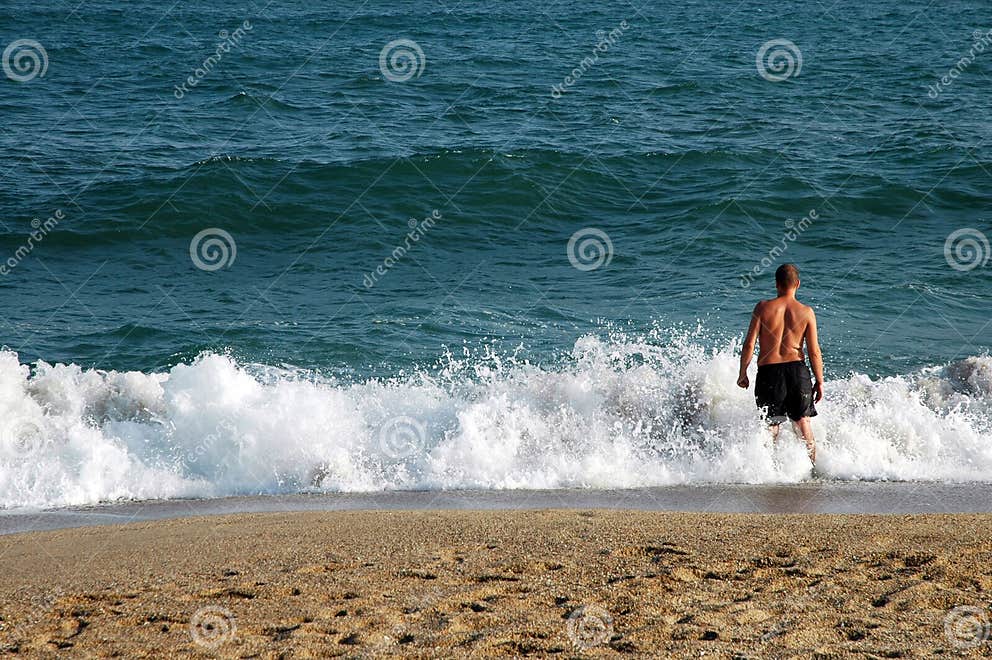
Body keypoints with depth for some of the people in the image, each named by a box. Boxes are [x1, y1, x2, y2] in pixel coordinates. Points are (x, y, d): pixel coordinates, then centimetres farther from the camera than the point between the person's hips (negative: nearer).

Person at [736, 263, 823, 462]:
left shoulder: (763, 307, -3)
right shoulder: (806, 312, -1)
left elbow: (749, 344, -5)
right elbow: (814, 352, -2)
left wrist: (743, 373, 5)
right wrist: (819, 381, 7)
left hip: (768, 371, -1)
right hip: (797, 370, 1)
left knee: (771, 425, 8)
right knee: (802, 420, 17)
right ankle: (812, 463, 20)